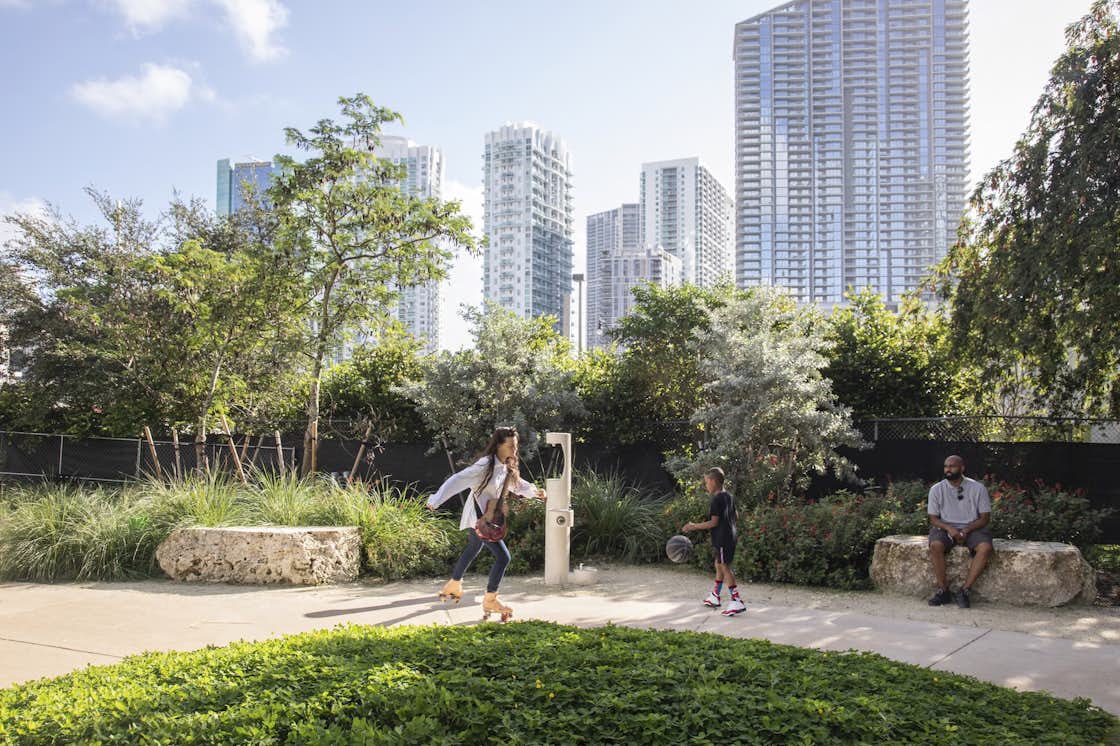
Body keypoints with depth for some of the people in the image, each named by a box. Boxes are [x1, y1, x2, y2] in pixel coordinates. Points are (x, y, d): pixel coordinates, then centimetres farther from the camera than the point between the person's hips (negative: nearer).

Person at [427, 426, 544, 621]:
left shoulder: (506, 467, 1)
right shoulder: (485, 465, -25)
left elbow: (516, 483, 18)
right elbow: (458, 480, -27)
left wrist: (534, 491, 1)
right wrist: (436, 500, -30)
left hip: (489, 516, 10)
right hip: (479, 517, -10)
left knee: (473, 549, 29)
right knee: (503, 556, -12)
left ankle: (454, 585, 50)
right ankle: (490, 601, 2)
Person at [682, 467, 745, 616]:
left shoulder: (717, 499, -17)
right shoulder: (729, 496, 11)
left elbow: (714, 522, -20)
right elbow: (735, 516, 18)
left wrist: (695, 526, -16)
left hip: (723, 539, -10)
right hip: (731, 536, 10)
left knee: (725, 567, -6)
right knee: (719, 565, 18)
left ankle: (737, 602, -8)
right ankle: (714, 597, 29)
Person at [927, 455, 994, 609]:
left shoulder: (978, 488, -2)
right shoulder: (937, 489, 1)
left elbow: (985, 517, 0)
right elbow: (933, 518, 1)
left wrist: (966, 530, -16)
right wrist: (949, 528, -19)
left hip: (971, 528, 0)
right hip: (945, 527, 0)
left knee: (985, 547, -32)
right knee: (935, 545, -32)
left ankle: (965, 590, -24)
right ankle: (943, 590, -21)